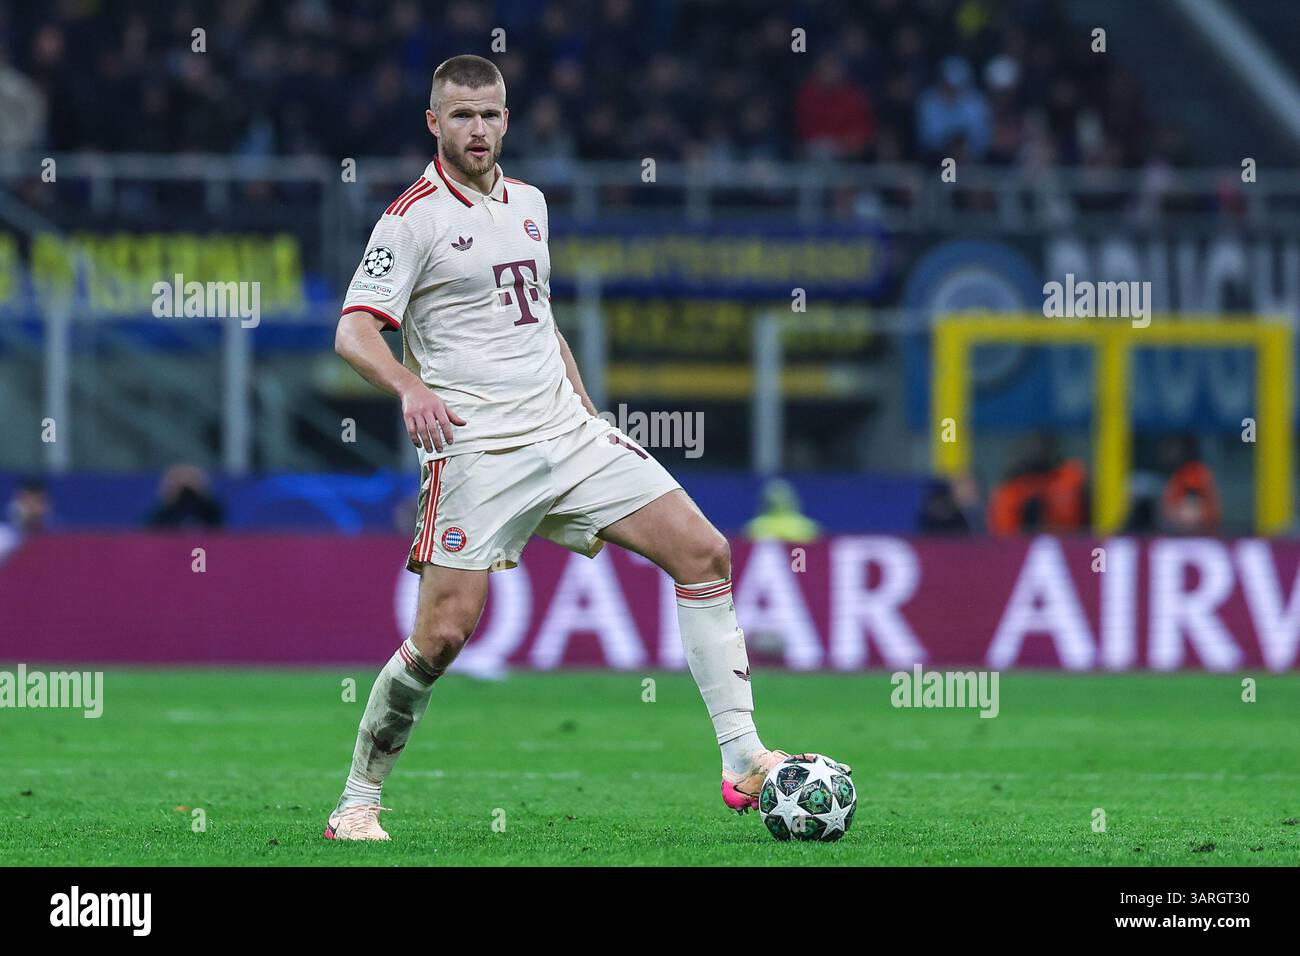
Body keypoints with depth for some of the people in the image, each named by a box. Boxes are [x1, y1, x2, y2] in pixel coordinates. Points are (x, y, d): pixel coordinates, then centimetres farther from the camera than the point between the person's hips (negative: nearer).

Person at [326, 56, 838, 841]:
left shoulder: (528, 203, 16)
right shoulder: (415, 217, -5)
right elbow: (355, 332, -13)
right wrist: (411, 388, -32)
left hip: (566, 431, 7)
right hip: (475, 449, -6)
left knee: (703, 550, -4)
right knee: (445, 631, -13)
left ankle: (744, 760, -4)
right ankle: (358, 804, 4)